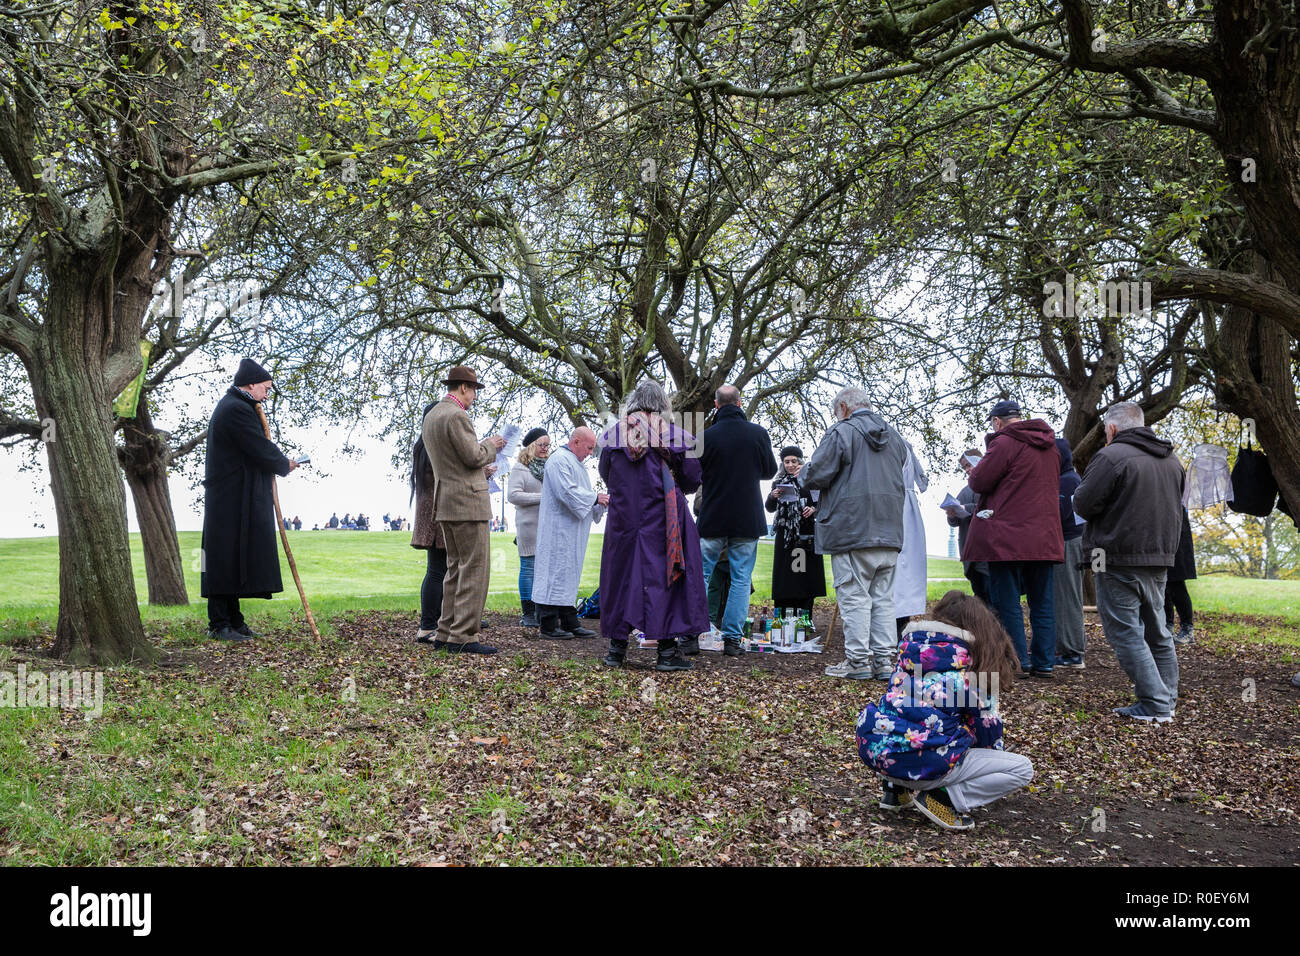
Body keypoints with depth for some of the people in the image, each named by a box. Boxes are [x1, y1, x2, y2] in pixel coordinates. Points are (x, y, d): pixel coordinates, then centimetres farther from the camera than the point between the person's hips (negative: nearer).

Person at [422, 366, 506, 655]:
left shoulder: (432, 414, 16)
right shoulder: (456, 416, -15)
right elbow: (474, 457, -17)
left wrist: (483, 448, 19)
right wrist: (490, 446, 1)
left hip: (446, 501, 10)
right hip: (467, 501, -10)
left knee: (456, 569, 14)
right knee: (475, 569, -6)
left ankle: (446, 633, 16)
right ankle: (462, 636, -6)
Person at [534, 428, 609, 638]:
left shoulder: (576, 463, 21)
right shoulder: (559, 461, -12)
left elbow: (582, 496, 23)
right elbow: (567, 492, -22)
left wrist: (601, 502, 6)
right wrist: (595, 497, -15)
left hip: (572, 533, 10)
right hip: (558, 530, -10)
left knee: (569, 573, 11)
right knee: (556, 572, -8)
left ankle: (569, 622, 15)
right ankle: (548, 625, -4)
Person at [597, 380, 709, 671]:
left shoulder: (611, 434, 3)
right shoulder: (676, 435, -4)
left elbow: (605, 476, 13)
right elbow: (692, 480, 1)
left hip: (623, 517, 2)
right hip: (663, 519, -2)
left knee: (621, 574, 10)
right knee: (663, 575, 3)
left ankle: (617, 647, 15)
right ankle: (667, 649, 3)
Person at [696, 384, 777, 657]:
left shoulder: (707, 436, -9)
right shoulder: (759, 433, -4)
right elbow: (770, 470, 10)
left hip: (713, 517, -1)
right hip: (748, 518, 1)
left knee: (701, 575, 8)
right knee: (741, 579, 7)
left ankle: (692, 635, 5)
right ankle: (732, 639, 5)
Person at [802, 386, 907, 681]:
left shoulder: (841, 432, -8)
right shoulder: (894, 436, 15)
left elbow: (815, 477, -11)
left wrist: (808, 480, 10)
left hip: (851, 530, -7)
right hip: (889, 532, 7)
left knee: (854, 597, -2)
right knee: (883, 598, 10)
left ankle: (858, 660, 0)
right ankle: (884, 660, 12)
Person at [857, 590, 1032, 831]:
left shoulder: (911, 645, 14)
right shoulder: (971, 663, 2)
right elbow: (987, 724, 10)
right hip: (925, 762, -6)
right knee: (1022, 768, 7)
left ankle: (896, 788, 21)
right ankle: (943, 797, -6)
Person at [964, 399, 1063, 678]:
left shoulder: (1004, 443, -11)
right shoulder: (1050, 446, 14)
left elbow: (979, 482, -11)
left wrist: (973, 472, 10)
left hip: (1007, 537, -7)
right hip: (1044, 537, 7)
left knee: (1007, 603, 1)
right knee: (1042, 602, 11)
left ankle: (1017, 662, 3)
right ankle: (1044, 663, 14)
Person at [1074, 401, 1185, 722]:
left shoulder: (1111, 456, -14)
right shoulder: (1172, 459, 14)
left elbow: (1084, 505, -14)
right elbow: (1176, 506, 22)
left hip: (1119, 560, -8)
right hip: (1160, 557, 8)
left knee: (1125, 632, -3)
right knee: (1156, 631, 17)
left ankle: (1155, 705, -4)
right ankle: (1166, 699, 22)